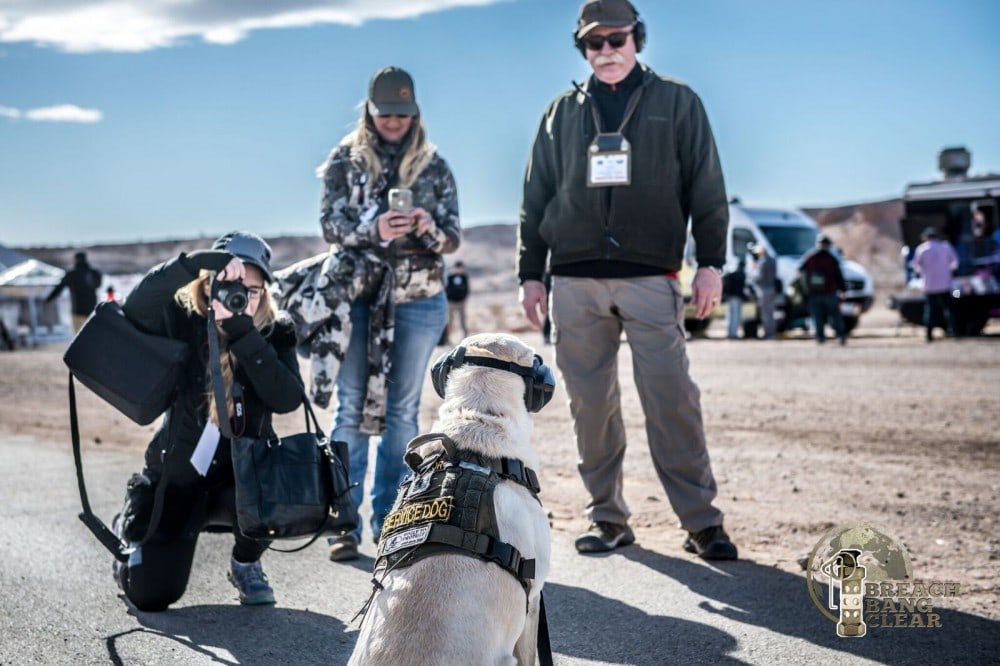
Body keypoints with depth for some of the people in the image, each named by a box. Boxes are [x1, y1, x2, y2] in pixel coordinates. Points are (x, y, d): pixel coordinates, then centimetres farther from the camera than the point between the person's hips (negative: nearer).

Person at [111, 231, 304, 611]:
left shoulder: (274, 335, -8)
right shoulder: (184, 322, -11)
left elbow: (287, 399, -25)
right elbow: (136, 309, -31)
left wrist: (240, 330, -30)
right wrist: (197, 263, -40)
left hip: (241, 477, 0)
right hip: (174, 479, 0)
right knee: (150, 596, -4)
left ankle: (246, 564, 4)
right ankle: (131, 531, 34)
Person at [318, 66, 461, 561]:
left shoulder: (433, 166, 7)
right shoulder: (345, 160, 4)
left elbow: (454, 238, 3)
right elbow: (330, 225, -4)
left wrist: (429, 229, -20)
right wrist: (373, 230, -23)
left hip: (419, 302, 1)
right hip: (357, 297, -1)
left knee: (402, 410, 6)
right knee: (352, 408, -2)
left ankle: (389, 519, 14)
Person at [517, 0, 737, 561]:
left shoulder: (676, 103, 9)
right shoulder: (563, 113, 15)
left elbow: (707, 190, 6)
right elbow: (536, 199, 16)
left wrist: (712, 262, -3)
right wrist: (531, 273, 10)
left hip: (651, 277, -3)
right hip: (575, 282, 3)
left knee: (672, 397, -9)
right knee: (591, 403, 3)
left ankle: (701, 521, -2)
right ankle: (609, 518, 12)